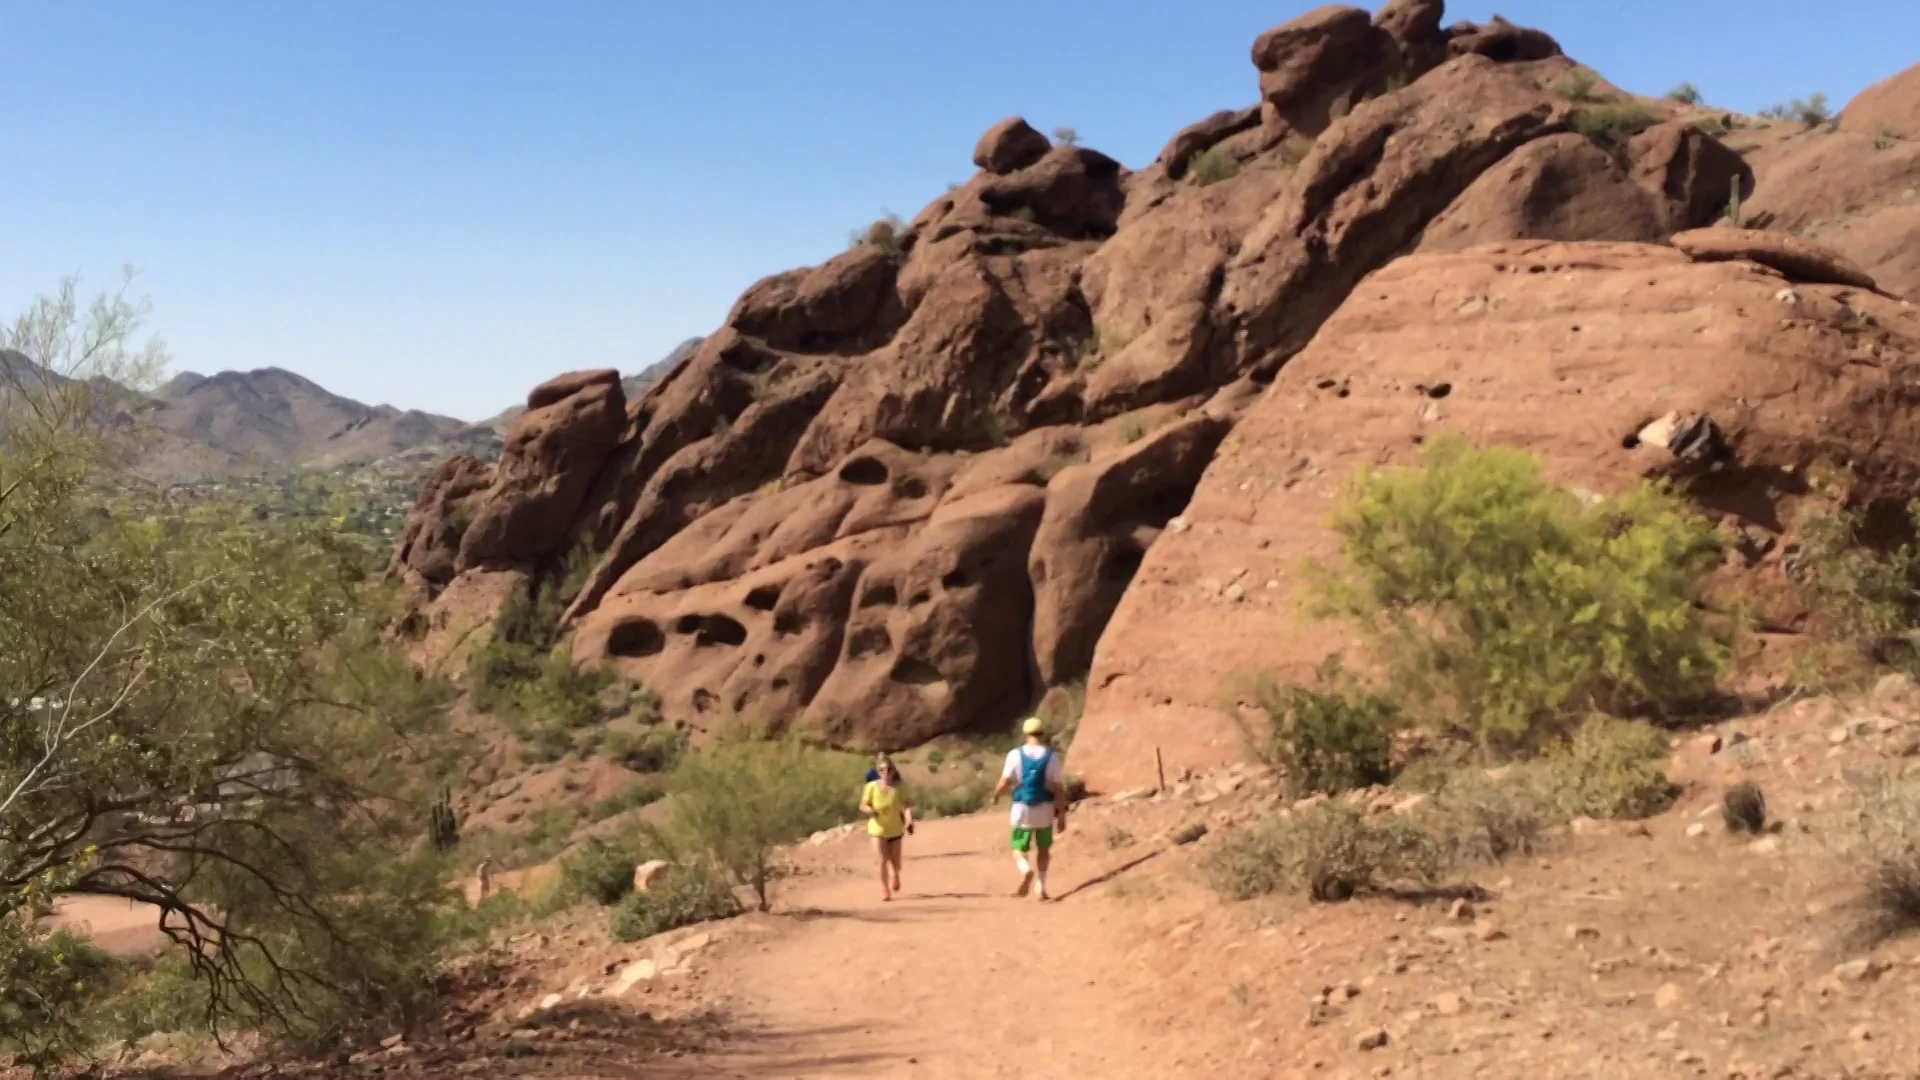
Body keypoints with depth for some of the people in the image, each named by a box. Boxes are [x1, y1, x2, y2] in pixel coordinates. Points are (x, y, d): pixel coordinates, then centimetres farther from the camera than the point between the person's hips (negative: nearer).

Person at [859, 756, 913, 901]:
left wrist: (909, 821, -37)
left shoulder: (897, 788, -12)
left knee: (895, 864, 9)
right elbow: (863, 805, -4)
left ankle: (896, 876, 47)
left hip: (895, 830, 1)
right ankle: (884, 889, 8)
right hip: (878, 830, -1)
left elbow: (905, 806, -19)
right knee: (883, 860, -13)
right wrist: (870, 810, -27)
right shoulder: (872, 786, -11)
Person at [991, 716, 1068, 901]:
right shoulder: (1051, 756, -4)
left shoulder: (1015, 754, -6)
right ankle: (1040, 887, 16)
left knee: (1018, 849, 11)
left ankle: (1026, 871, -20)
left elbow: (1005, 783, -9)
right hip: (1045, 809, 1)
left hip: (1022, 809, -1)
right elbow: (1059, 789, -6)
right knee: (1043, 849, 21)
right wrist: (1062, 815, 1)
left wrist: (996, 796, 12)